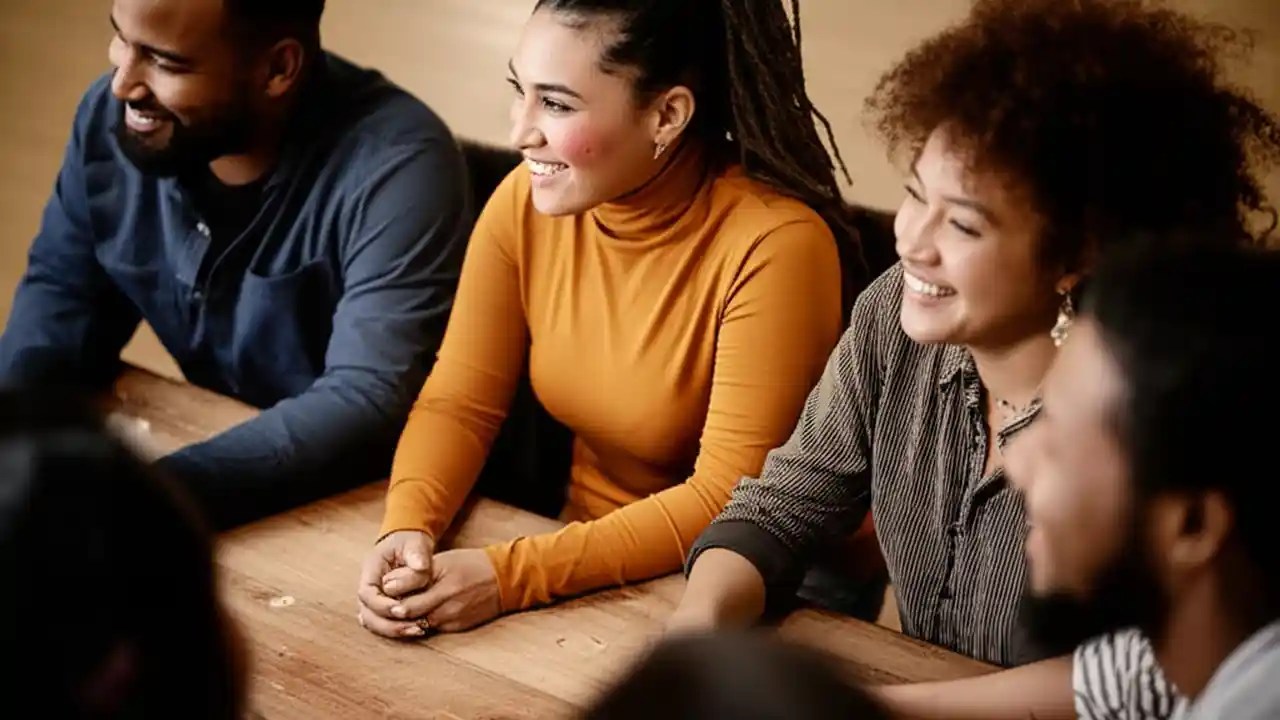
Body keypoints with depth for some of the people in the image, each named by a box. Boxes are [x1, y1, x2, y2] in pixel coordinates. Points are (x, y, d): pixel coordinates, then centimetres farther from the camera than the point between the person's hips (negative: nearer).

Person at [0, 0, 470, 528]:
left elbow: (370, 402, -33)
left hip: (371, 499, -6)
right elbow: (62, 292, 5)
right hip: (208, 449, 6)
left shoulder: (396, 166, -26)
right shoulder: (110, 118, -7)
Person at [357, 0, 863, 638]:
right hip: (586, 550, 6)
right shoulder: (527, 200, -7)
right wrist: (408, 528, -22)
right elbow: (458, 402, -2)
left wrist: (515, 575, -28)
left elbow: (729, 500, -22)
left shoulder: (773, 243, -23)